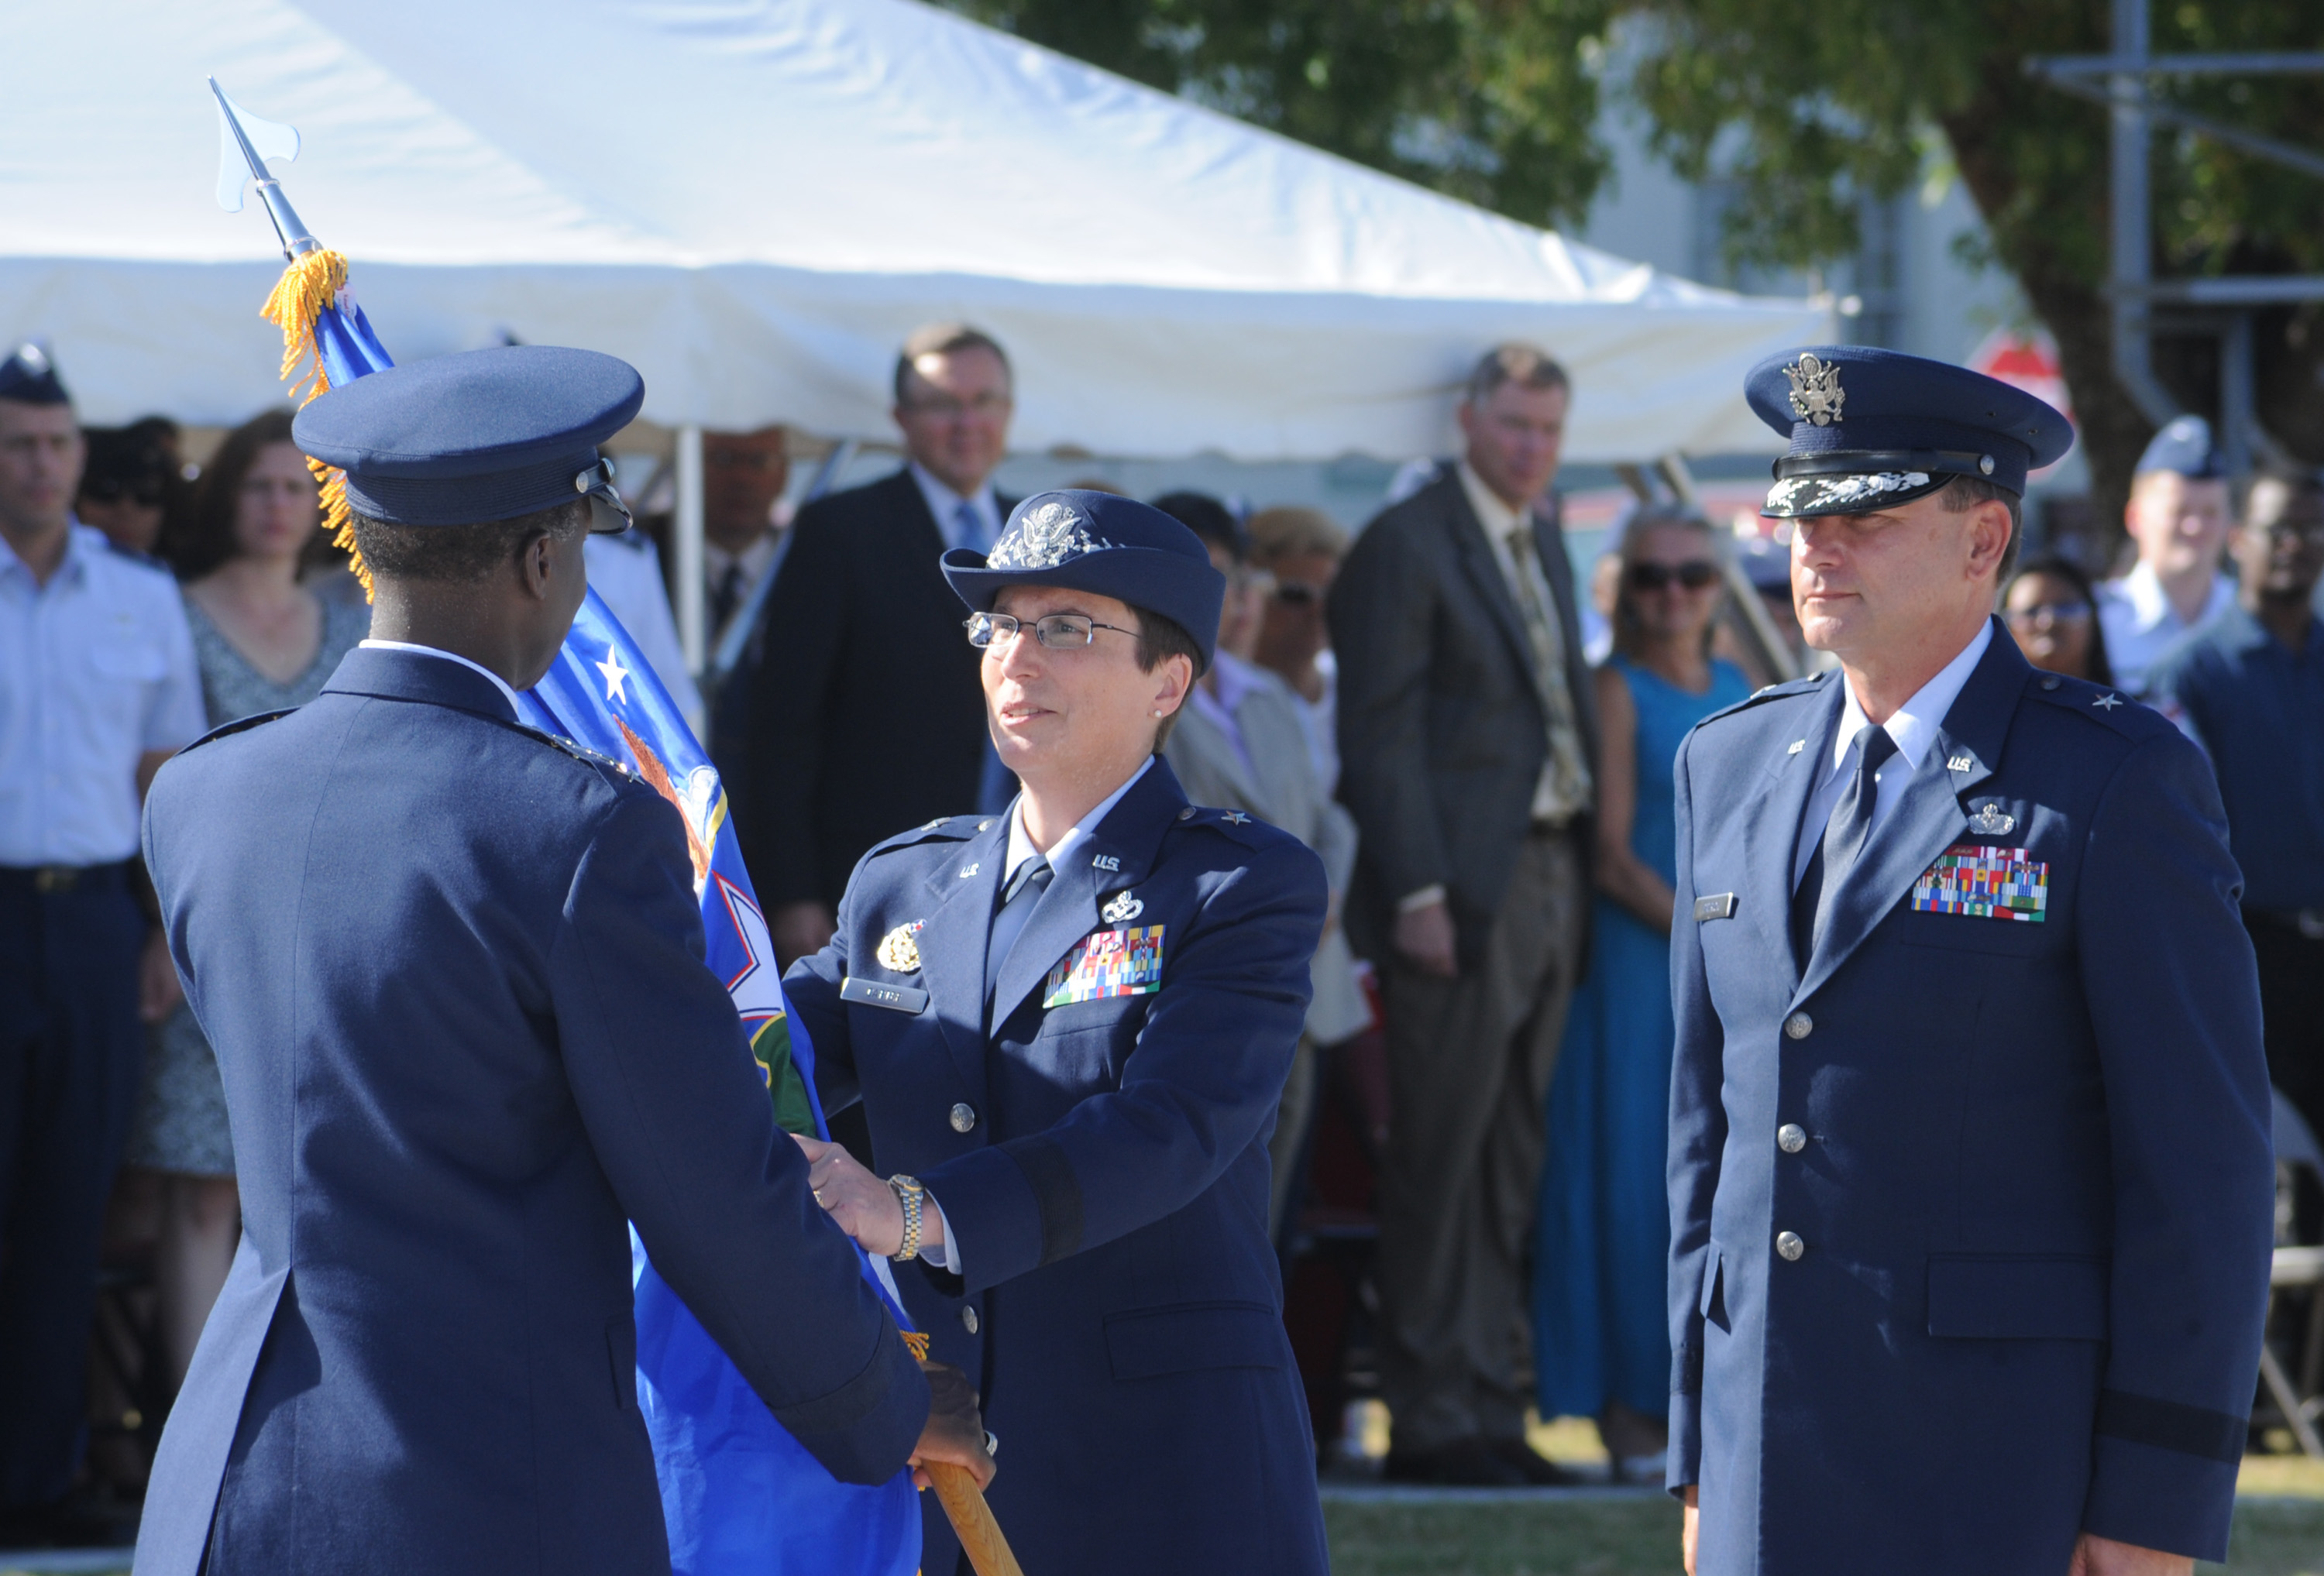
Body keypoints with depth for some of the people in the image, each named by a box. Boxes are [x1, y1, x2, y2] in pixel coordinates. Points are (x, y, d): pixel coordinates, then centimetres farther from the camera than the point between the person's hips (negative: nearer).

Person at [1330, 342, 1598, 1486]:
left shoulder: (1545, 544, 18)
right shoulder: (1407, 545, -7)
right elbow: (1380, 734, -12)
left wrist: (1577, 883, 12)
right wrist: (1416, 893, -18)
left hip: (1549, 874, 8)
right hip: (1461, 895, -8)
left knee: (1509, 1173, 10)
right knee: (1441, 1163, -5)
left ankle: (1492, 1411, 14)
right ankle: (1432, 1422, -3)